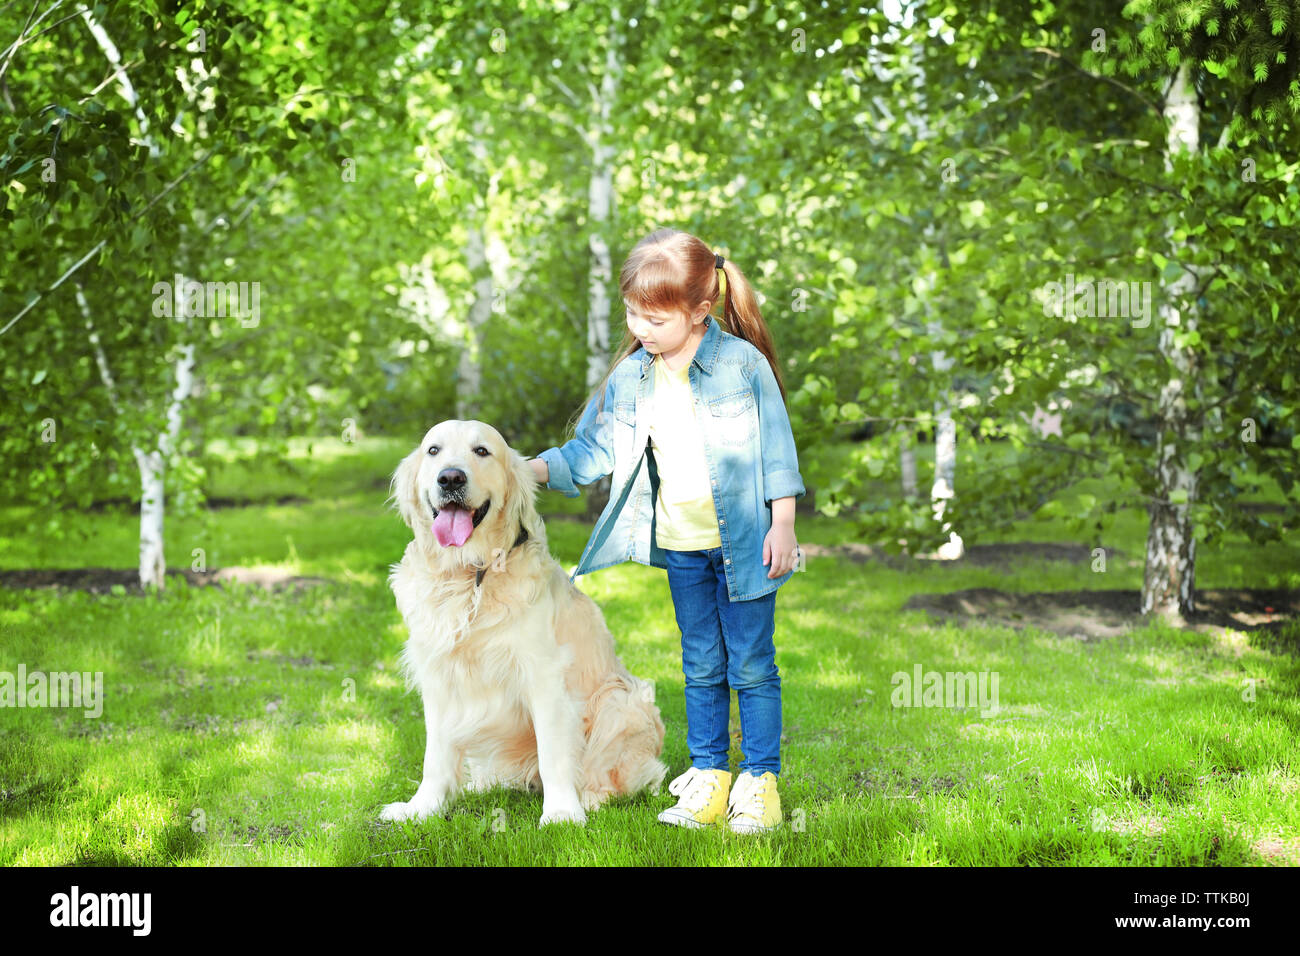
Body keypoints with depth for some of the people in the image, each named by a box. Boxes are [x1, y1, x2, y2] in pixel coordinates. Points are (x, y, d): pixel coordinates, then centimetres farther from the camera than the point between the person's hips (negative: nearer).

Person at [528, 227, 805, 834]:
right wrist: (537, 468, -4)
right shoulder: (630, 378, 2)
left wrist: (782, 525, -8)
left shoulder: (742, 363, -11)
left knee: (751, 666, 2)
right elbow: (594, 448, 9)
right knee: (701, 668, 12)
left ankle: (759, 781, 10)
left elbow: (776, 447, -6)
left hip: (742, 542, -4)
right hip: (680, 545, 4)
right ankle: (707, 778, 20)